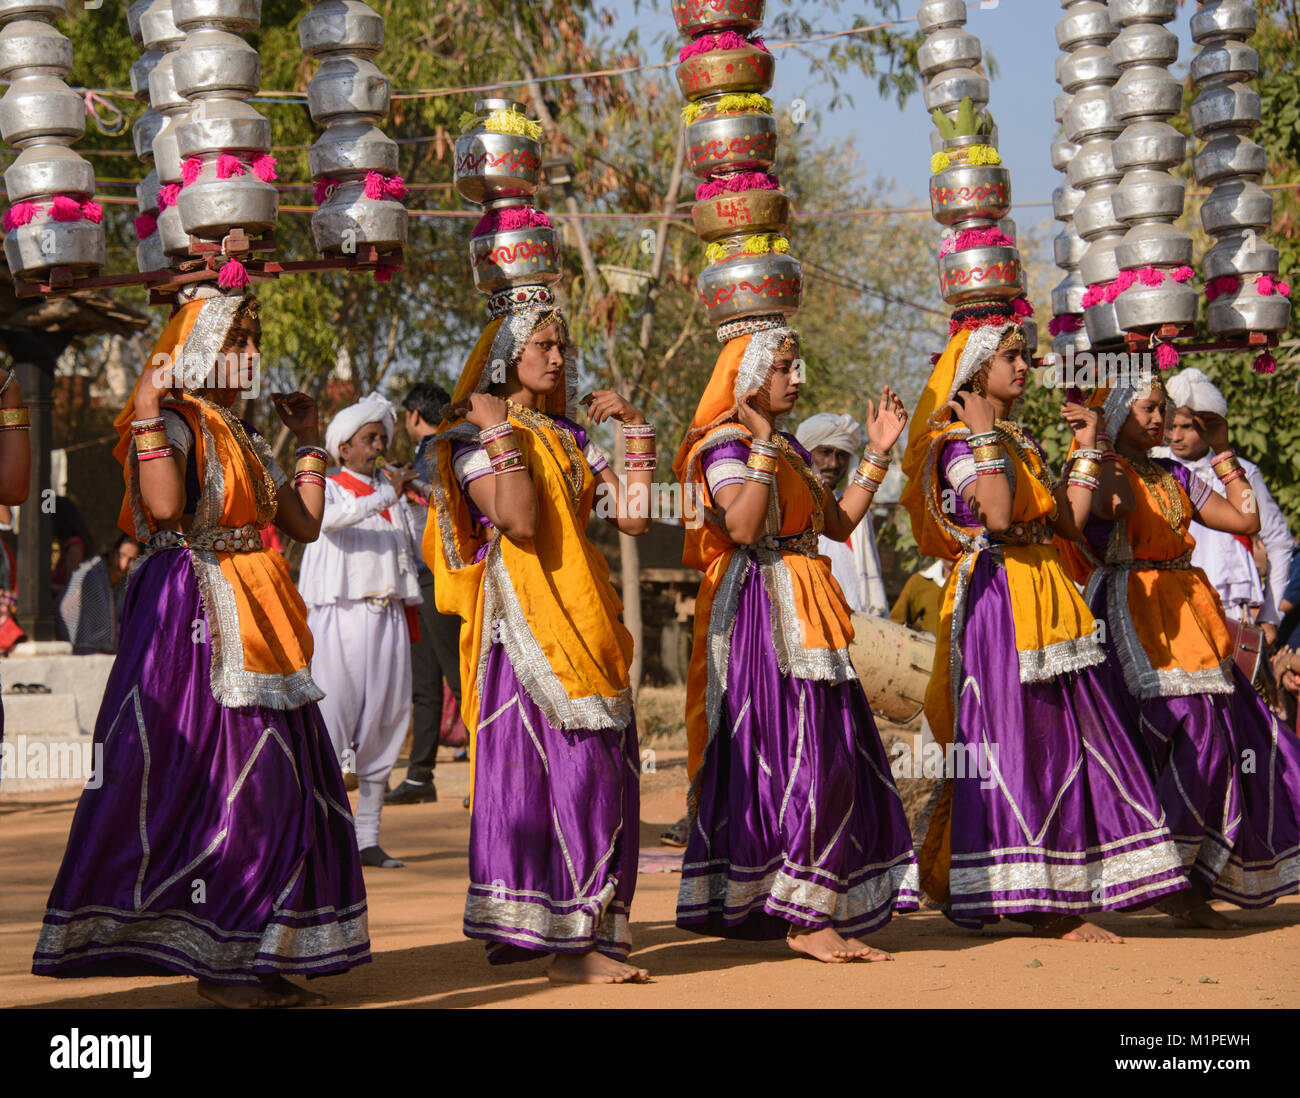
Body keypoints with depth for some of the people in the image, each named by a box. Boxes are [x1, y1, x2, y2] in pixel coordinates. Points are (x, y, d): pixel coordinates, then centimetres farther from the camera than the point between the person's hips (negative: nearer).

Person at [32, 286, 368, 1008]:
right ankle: (214, 961, -4)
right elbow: (166, 506, -25)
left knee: (269, 782, 6)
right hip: (194, 619, -9)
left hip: (253, 621, 9)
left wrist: (308, 440, 24)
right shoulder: (174, 423, -6)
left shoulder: (240, 435, 20)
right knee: (217, 779, -10)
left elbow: (305, 523, 17)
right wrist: (147, 416, -22)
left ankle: (254, 959, 12)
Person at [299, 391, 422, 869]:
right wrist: (385, 496, -27)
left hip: (387, 618, 5)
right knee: (330, 718, -13)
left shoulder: (392, 494, 20)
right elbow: (328, 518, -18)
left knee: (384, 723, 3)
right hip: (339, 618, -5)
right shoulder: (326, 488, 5)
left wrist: (410, 620, 16)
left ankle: (367, 839, 7)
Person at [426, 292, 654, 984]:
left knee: (604, 772, 4)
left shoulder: (568, 437, 18)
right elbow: (519, 522, -19)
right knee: (565, 766, -12)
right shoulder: (474, 436, -2)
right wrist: (502, 435, -15)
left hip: (583, 623, 7)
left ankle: (586, 933, 11)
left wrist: (635, 428, 10)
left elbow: (632, 517, 8)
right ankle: (569, 945, -10)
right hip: (524, 623, -7)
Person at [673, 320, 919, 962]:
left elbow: (837, 523, 17)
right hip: (759, 614, -9)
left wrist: (878, 455, 16)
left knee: (831, 761, 7)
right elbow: (744, 527, -23)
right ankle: (803, 919, -7)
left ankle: (824, 917, 12)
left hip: (804, 620, 9)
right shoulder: (725, 446, -8)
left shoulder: (789, 449, 20)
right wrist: (763, 444, -23)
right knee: (794, 760, -11)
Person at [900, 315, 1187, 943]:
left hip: (1046, 601, 9)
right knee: (1012, 739, -6)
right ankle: (1038, 907, -1)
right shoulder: (956, 439, -7)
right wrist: (986, 437, -16)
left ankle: (1061, 903, 11)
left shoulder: (1021, 441, 19)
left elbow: (1068, 521, 13)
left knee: (1061, 742, 6)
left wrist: (1088, 448, 15)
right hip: (997, 601, -9)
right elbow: (998, 515, -23)